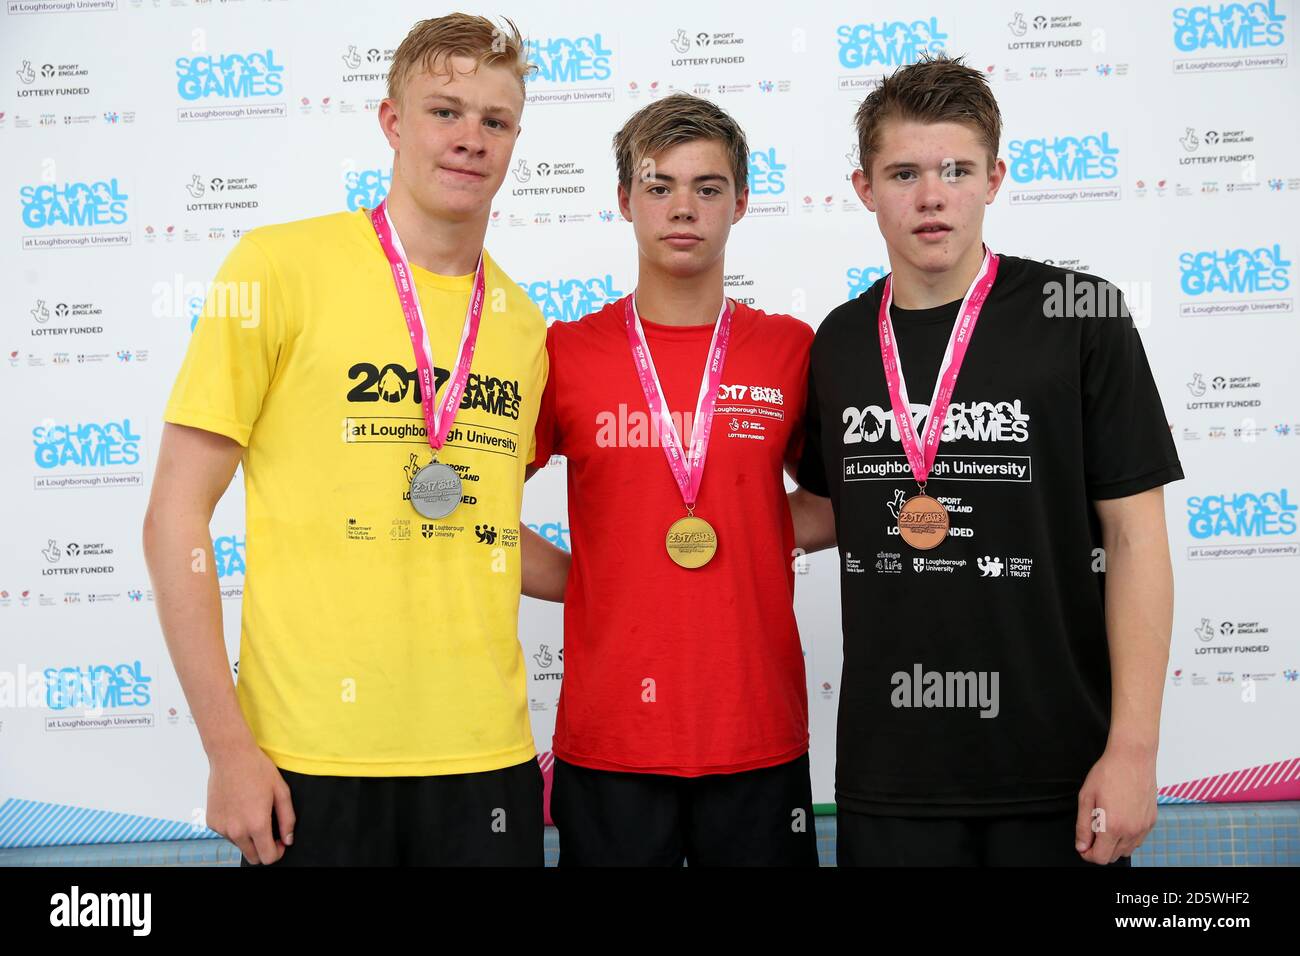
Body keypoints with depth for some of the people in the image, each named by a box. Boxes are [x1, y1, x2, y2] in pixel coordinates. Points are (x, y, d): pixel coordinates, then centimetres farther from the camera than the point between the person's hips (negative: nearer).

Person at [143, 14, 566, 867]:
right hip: (311, 761, -3)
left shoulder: (522, 325, 8)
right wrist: (229, 748, -8)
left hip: (487, 755, 4)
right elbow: (177, 516, -5)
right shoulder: (281, 266, -4)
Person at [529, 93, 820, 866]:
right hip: (608, 739, -1)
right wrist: (580, 576, -2)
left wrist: (763, 538, 0)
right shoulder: (565, 355, -1)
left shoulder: (792, 351, 2)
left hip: (759, 736, 1)